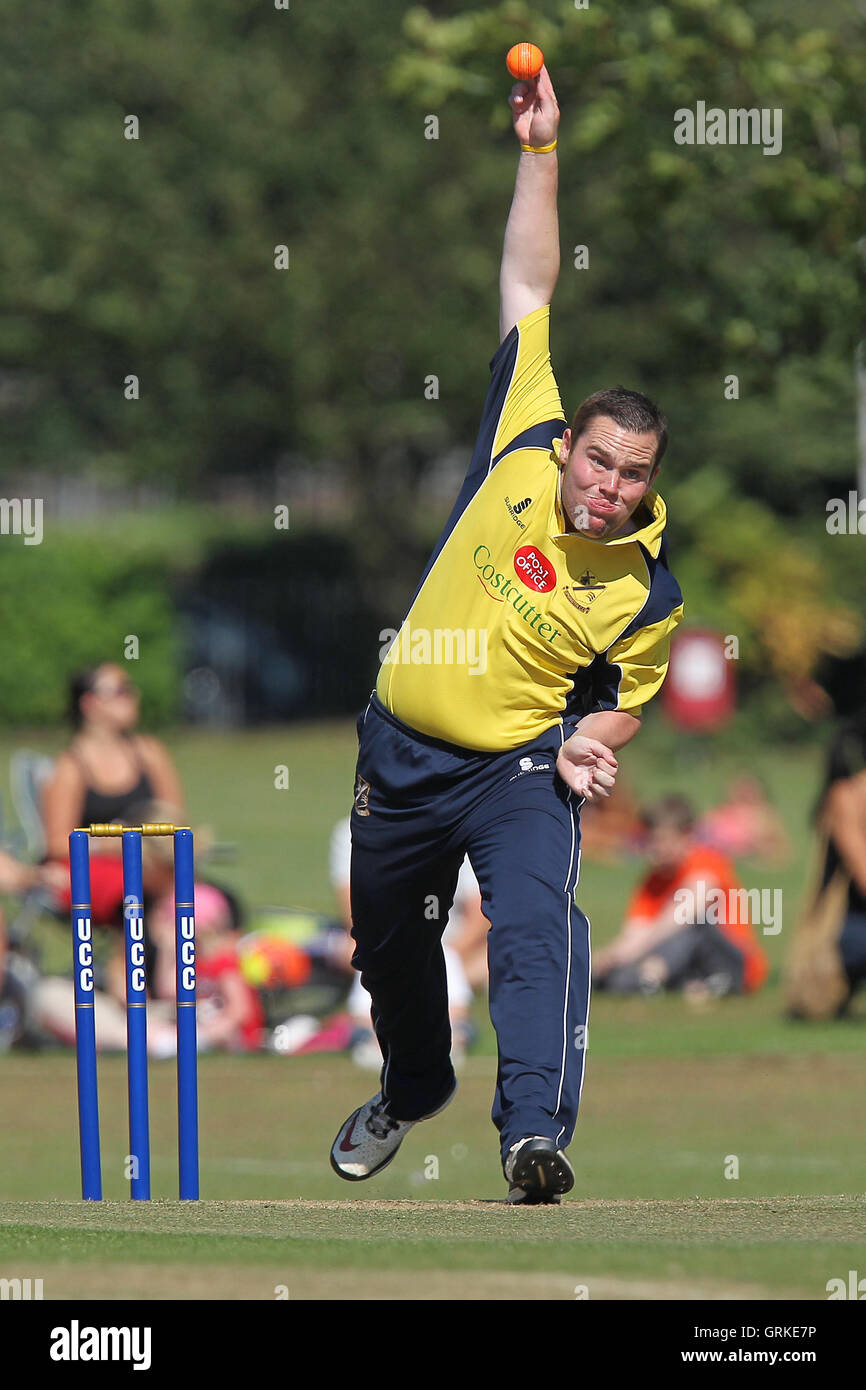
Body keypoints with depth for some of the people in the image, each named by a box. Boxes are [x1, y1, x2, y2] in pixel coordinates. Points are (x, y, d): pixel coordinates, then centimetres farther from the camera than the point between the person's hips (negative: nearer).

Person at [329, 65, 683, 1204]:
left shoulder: (648, 594, -13)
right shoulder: (522, 451, -10)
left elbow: (626, 698, 5)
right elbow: (529, 288, -4)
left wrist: (588, 746, -17)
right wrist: (540, 151, -8)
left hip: (521, 764, -4)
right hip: (402, 753, 4)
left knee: (538, 919, -29)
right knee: (389, 940, 19)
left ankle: (537, 1132, -42)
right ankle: (413, 1087, 50)